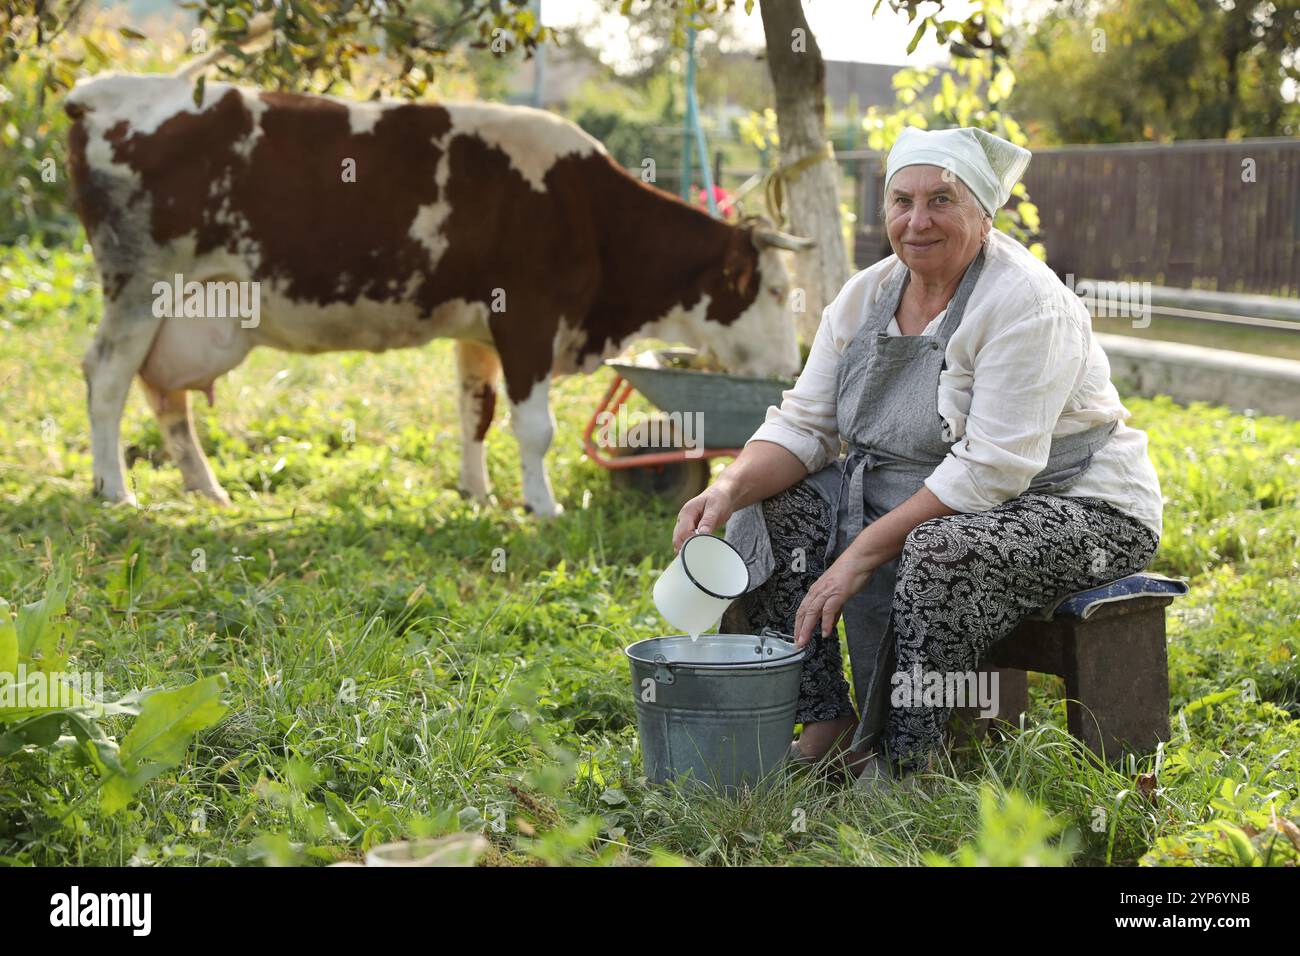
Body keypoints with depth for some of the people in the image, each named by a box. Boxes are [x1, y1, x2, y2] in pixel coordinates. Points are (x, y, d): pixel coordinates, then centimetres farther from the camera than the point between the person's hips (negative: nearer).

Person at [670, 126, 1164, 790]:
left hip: (1071, 509, -7)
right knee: (770, 507, -7)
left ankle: (901, 759, -18)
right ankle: (824, 722, -6)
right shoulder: (865, 297, 3)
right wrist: (730, 489, -20)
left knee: (940, 551, -37)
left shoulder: (1027, 304, -20)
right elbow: (804, 425, 1)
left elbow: (990, 469, -26)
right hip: (916, 499, 8)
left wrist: (863, 552, -28)